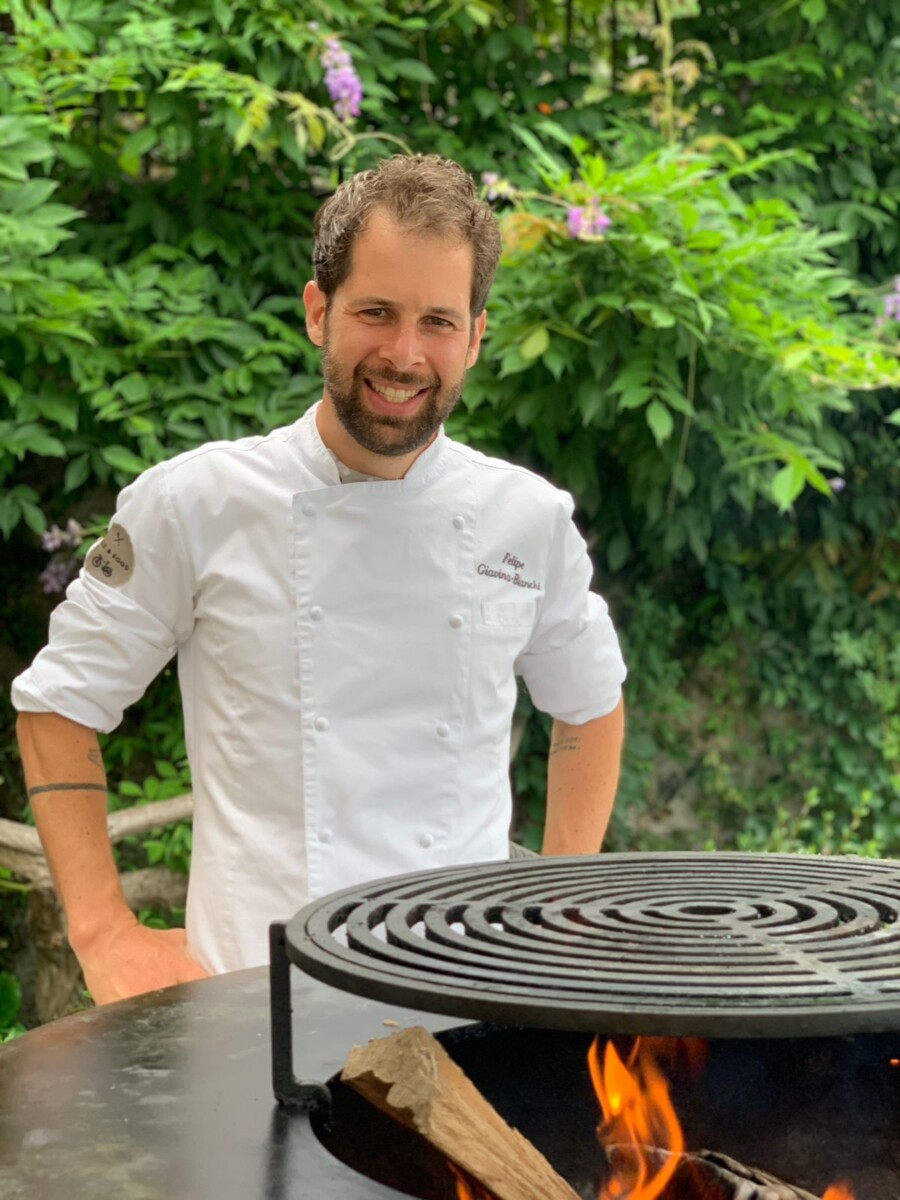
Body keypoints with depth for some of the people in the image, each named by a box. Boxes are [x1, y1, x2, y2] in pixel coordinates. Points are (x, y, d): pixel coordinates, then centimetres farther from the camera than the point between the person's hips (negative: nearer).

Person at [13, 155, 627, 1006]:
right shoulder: (195, 505, -1)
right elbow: (59, 703, 7)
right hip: (253, 992, -2)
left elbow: (589, 706, 22)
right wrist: (106, 934, 0)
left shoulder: (530, 521, 7)